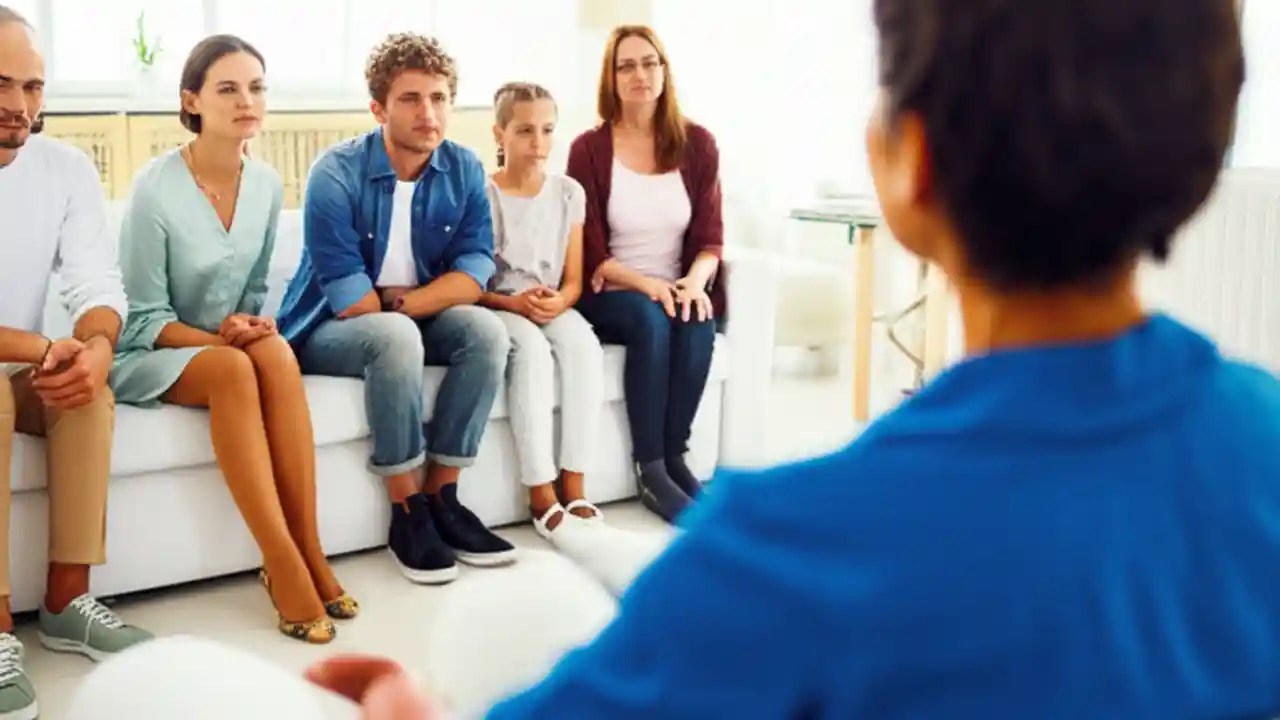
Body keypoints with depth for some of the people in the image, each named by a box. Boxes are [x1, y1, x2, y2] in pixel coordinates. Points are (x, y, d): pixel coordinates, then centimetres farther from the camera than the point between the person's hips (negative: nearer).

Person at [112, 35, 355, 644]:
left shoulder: (267, 184, -1)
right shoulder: (156, 186, -17)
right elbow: (145, 318, -12)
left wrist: (250, 328, -10)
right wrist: (217, 339, -25)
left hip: (227, 346, 4)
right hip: (151, 357, -4)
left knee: (276, 354, -30)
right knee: (234, 370, -35)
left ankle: (309, 552, -29)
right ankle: (285, 567, -35)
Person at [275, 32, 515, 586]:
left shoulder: (464, 170, -4)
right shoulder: (336, 174, -19)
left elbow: (474, 273, -11)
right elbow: (347, 301, -24)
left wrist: (398, 301, -23)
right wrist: (397, 312, -12)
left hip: (413, 325, 5)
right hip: (326, 331, -4)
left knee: (484, 329, -23)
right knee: (396, 335, -35)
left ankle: (440, 497, -14)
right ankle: (406, 513, -22)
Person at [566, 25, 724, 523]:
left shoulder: (698, 144, 2)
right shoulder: (589, 149, -5)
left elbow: (709, 237, 1)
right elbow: (590, 253, -6)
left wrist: (695, 279, -20)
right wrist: (645, 284, -22)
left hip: (676, 288, 2)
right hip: (610, 294, -2)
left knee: (698, 325, -31)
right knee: (651, 322, -34)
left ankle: (674, 457, -17)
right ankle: (651, 469, -25)